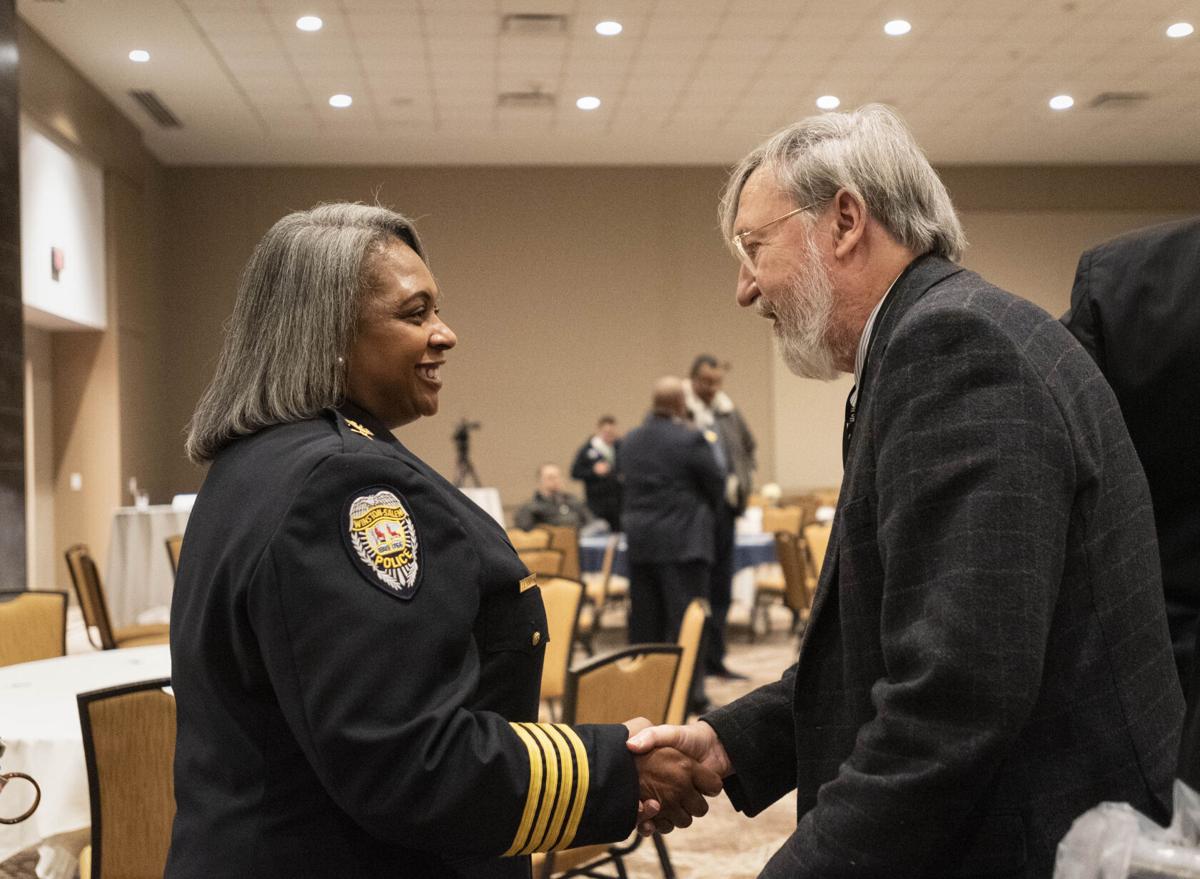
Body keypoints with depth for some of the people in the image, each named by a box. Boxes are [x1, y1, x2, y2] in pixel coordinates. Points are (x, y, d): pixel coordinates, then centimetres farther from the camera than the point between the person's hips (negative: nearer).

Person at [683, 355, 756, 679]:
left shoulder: (728, 411, 13)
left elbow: (748, 445, 27)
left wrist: (743, 480, 14)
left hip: (723, 506, 6)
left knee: (721, 587, 11)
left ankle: (715, 658, 20)